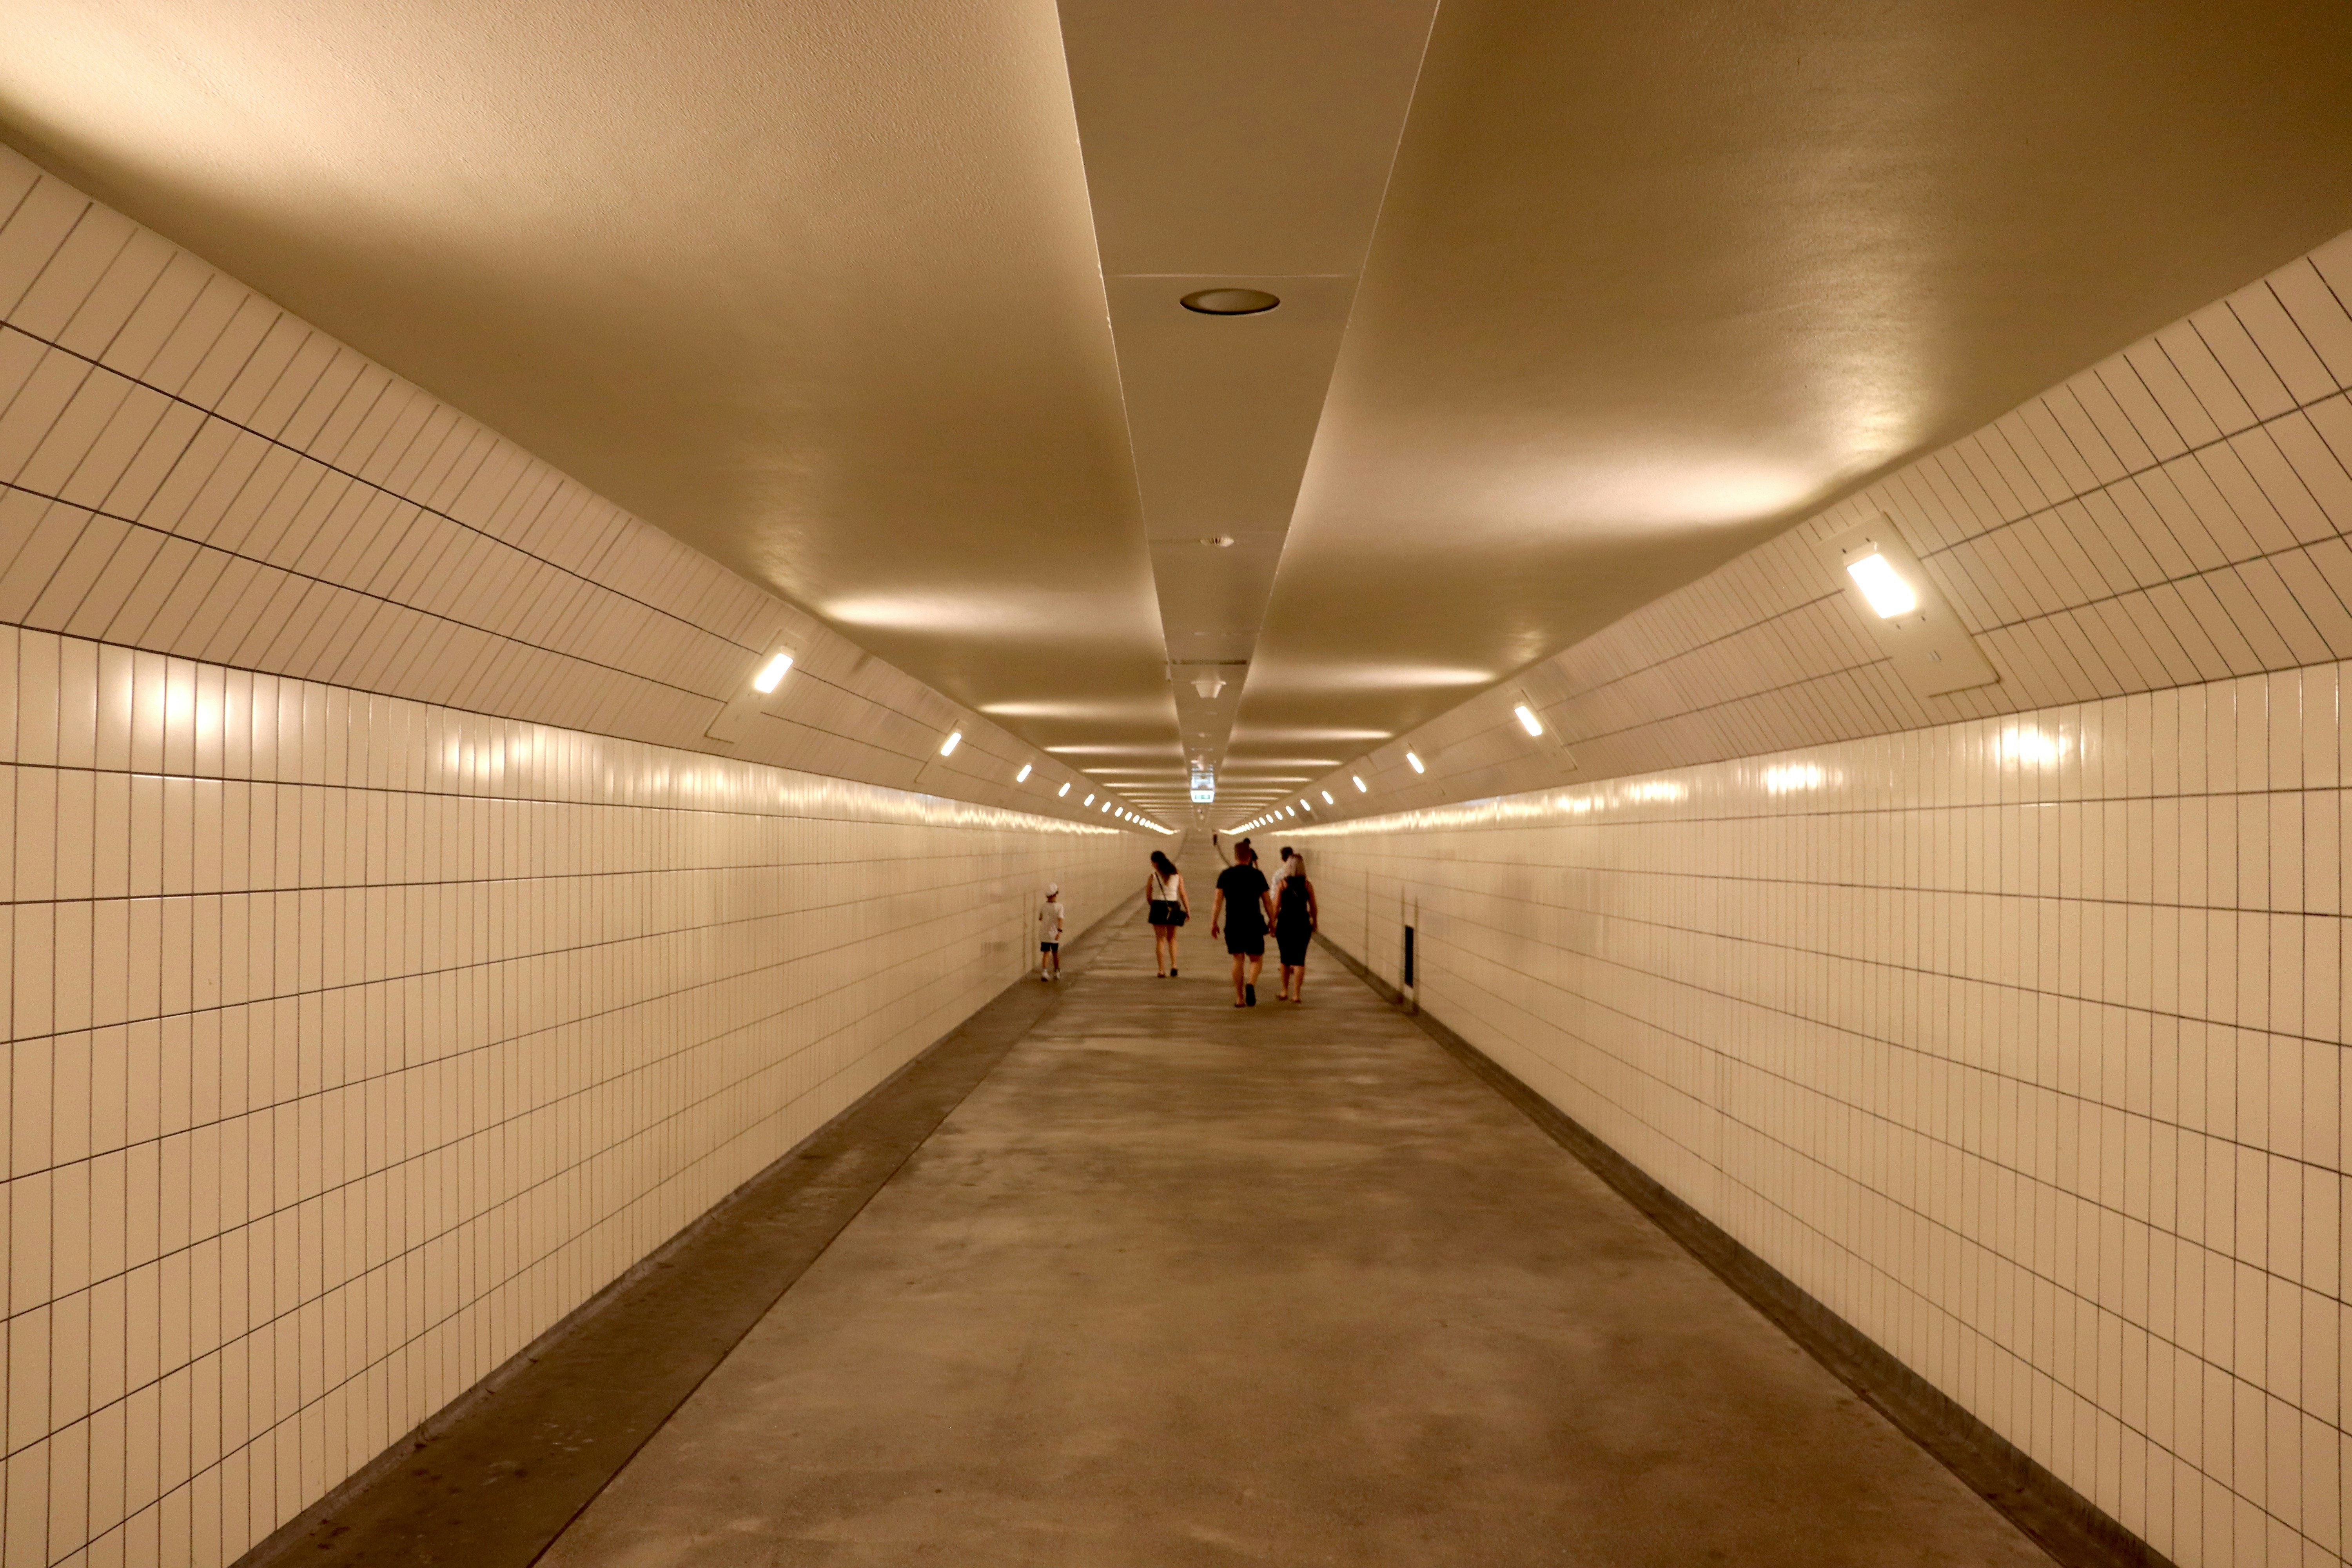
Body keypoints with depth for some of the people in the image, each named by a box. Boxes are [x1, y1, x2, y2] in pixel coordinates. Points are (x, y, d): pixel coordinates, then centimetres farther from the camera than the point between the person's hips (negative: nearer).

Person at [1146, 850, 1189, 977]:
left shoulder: (1153, 877, -7)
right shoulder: (1178, 875, 2)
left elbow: (1148, 896, 0)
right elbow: (1183, 895, 0)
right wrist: (1188, 911, 5)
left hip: (1158, 906, -3)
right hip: (1173, 908, 3)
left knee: (1161, 939, 5)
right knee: (1172, 938, 18)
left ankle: (1162, 970, 1)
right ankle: (1174, 965, 1)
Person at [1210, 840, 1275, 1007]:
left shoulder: (1225, 875, 0)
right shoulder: (1257, 875, -1)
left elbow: (1218, 901, -3)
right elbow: (1267, 902, 2)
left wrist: (1214, 922, 2)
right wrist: (1272, 921, 13)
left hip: (1233, 924, 1)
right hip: (1254, 924, -1)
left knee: (1238, 959, 11)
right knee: (1256, 959, 9)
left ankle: (1239, 998, 11)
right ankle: (1251, 984, -21)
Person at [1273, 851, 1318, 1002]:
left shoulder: (1282, 884, -5)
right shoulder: (1308, 885, -3)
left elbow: (1276, 906, -5)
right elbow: (1313, 908, 2)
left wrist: (1272, 924, 3)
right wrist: (1314, 923, 16)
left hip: (1285, 923, 0)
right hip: (1303, 923, 0)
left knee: (1285, 959, 16)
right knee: (1299, 960, 3)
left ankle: (1285, 991, 25)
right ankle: (1296, 994, -3)